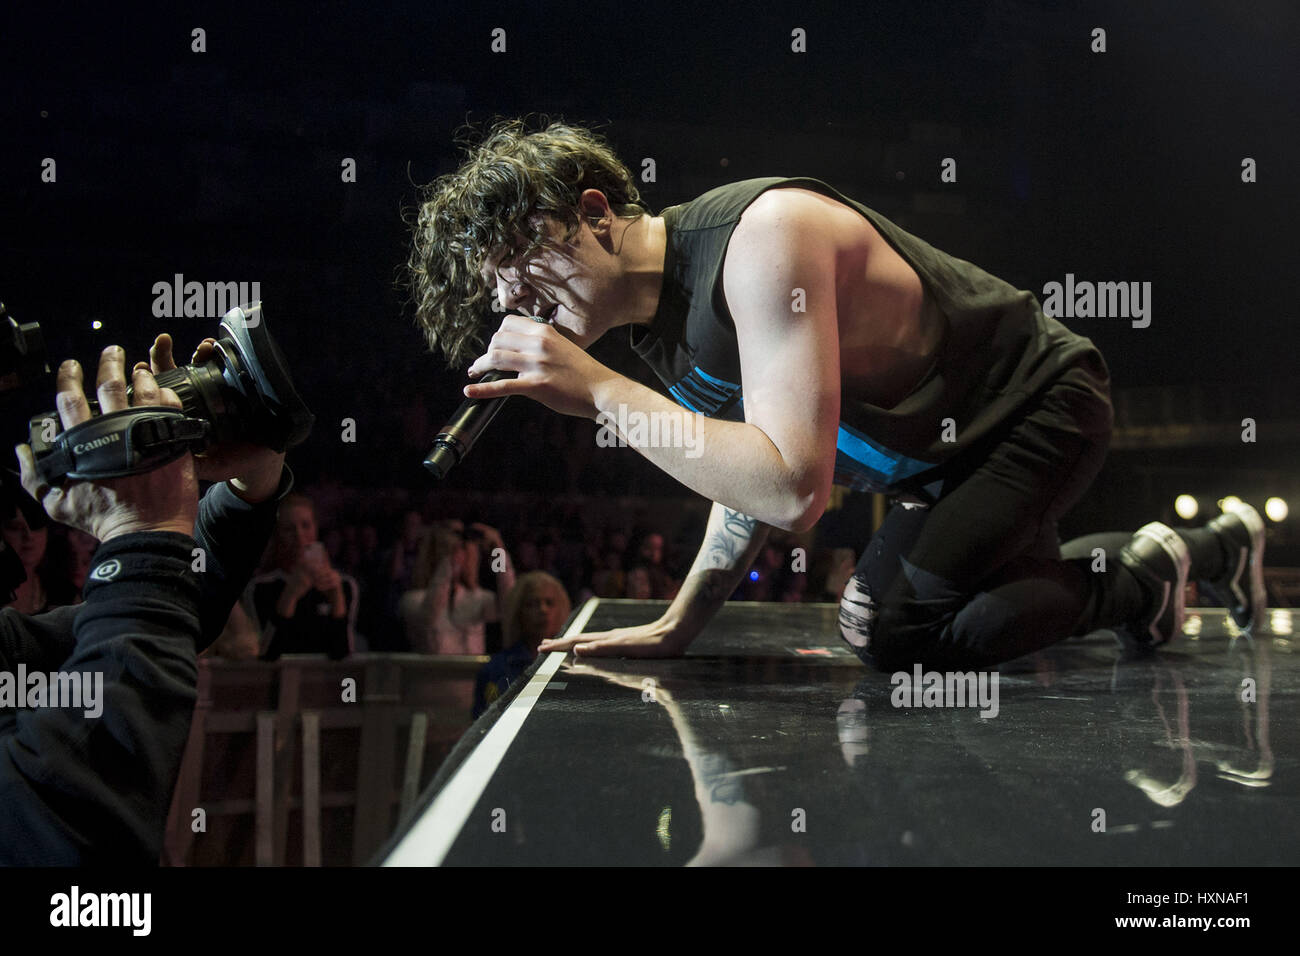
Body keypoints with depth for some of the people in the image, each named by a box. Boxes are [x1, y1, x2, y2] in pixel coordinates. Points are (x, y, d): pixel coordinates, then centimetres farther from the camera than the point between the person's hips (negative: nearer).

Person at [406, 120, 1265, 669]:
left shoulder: (762, 235, -33)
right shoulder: (662, 332, -3)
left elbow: (794, 488, -41)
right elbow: (750, 474, 8)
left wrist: (600, 393, -38)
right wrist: (676, 628, 0)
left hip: (1042, 402, -9)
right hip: (949, 457, 9)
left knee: (892, 626, -22)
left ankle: (1137, 577, 3)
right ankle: (1215, 546, 35)